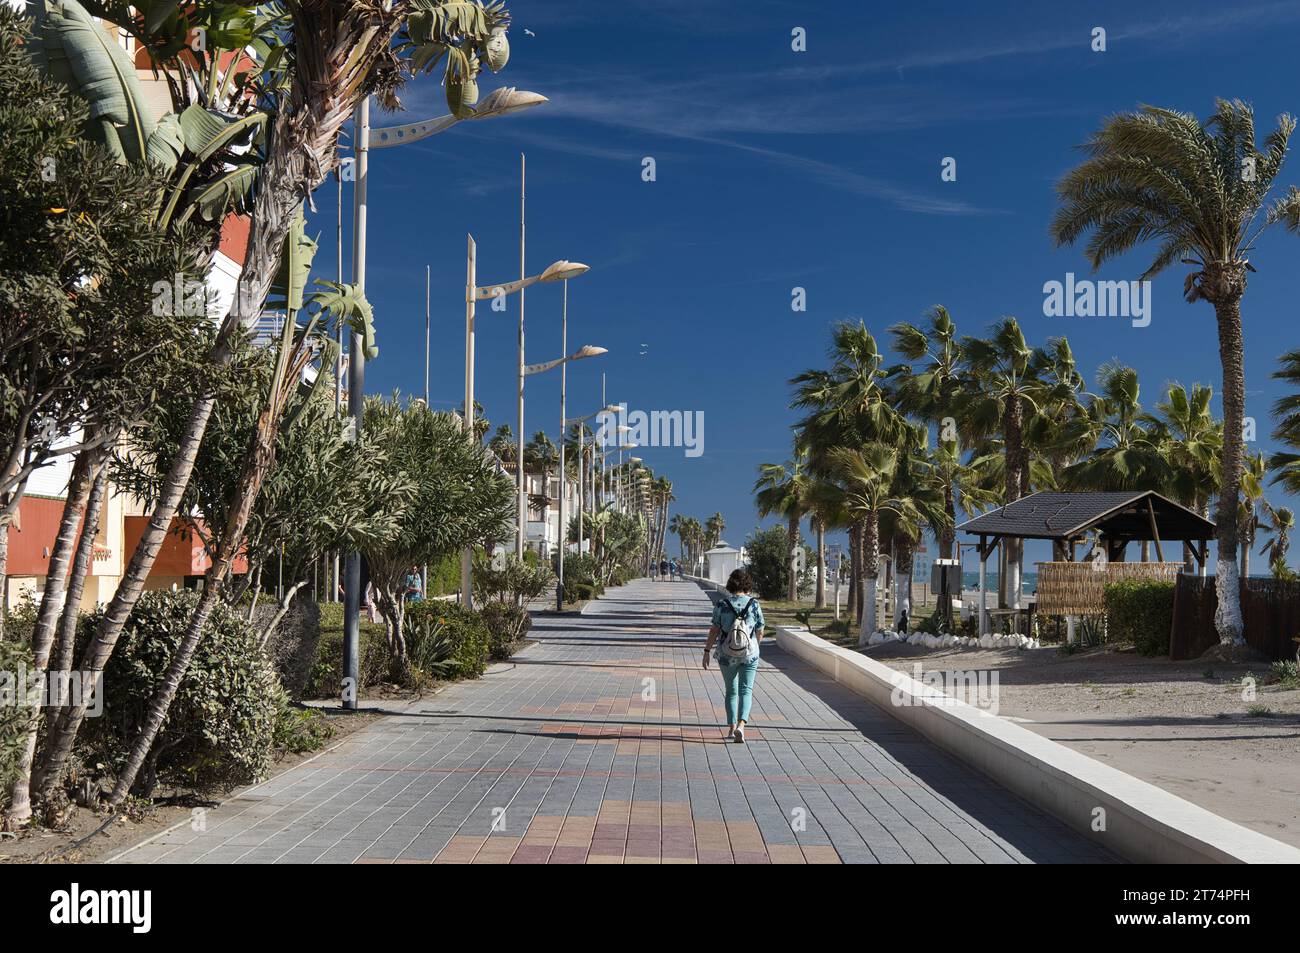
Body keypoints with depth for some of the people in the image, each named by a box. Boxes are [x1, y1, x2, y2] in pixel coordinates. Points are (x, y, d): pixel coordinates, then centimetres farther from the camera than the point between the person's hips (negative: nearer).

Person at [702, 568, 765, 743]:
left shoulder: (722, 604, -8)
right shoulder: (754, 604, -6)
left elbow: (714, 631, -8)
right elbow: (760, 633, 0)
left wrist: (707, 651, 1)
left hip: (726, 655, 1)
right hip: (749, 653, -1)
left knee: (731, 690, 16)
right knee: (746, 690, 5)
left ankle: (732, 728, 20)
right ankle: (741, 725, -15)